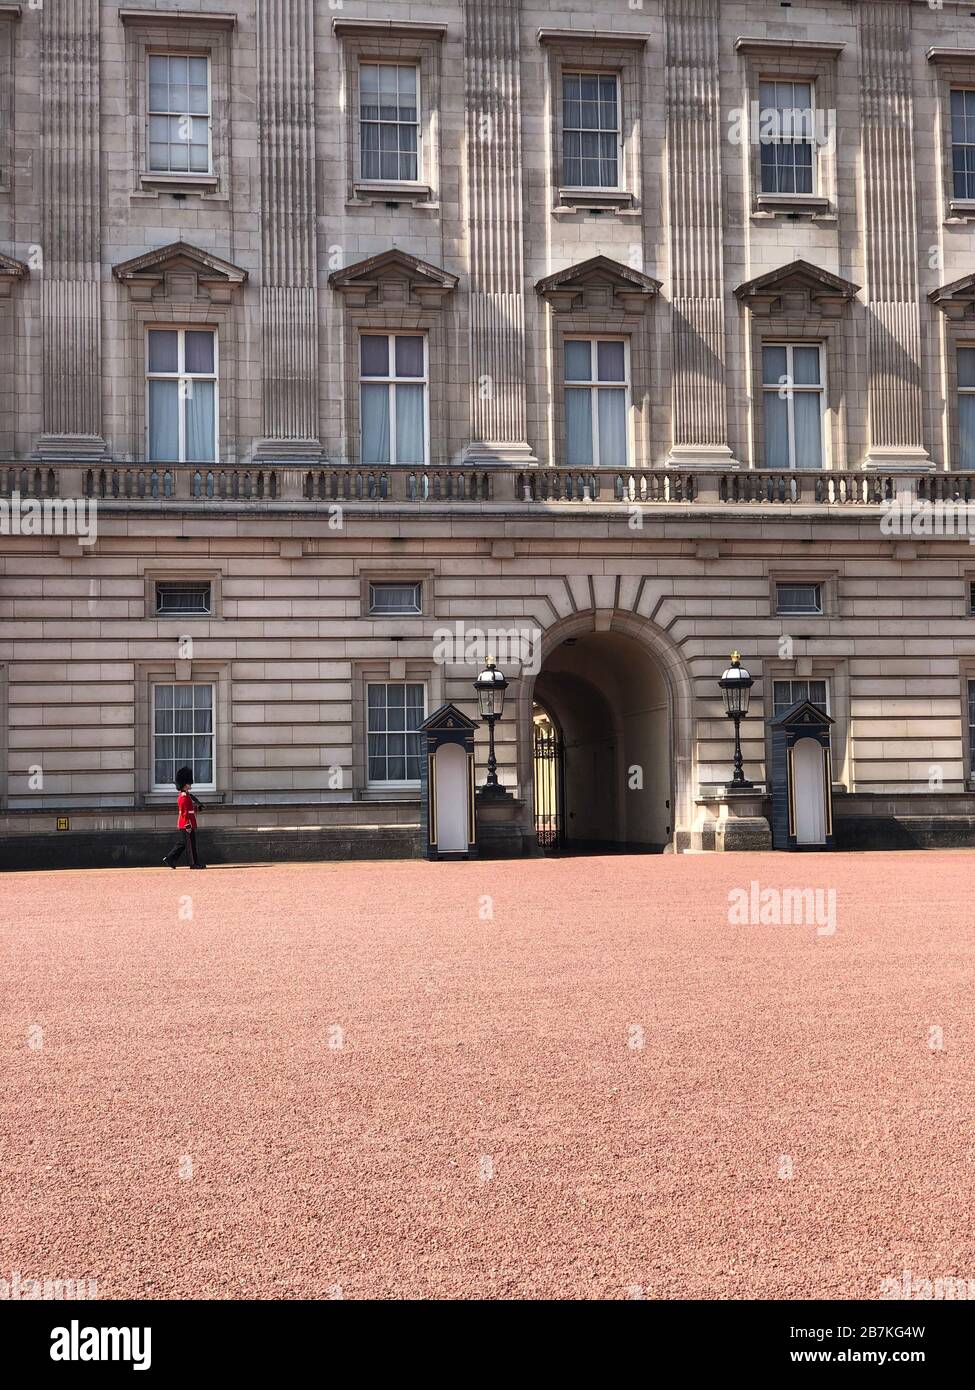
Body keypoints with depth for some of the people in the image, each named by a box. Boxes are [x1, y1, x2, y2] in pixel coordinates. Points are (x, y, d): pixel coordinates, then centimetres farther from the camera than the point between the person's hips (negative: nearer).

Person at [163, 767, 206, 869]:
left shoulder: (188, 796, 16)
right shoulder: (184, 797, -15)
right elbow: (184, 812, -20)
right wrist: (188, 825, -22)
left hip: (184, 825, 10)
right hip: (186, 824, -10)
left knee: (183, 843, 13)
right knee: (191, 844, -4)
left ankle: (169, 859, 14)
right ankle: (194, 863, 0)